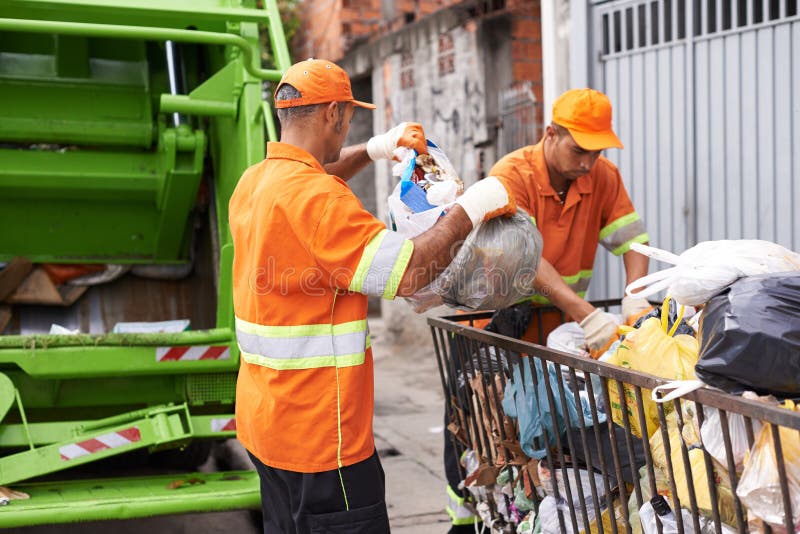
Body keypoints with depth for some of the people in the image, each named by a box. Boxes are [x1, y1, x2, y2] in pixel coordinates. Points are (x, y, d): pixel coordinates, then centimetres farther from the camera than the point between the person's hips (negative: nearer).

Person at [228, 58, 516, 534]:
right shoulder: (315, 197, -21)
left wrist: (375, 149, 28)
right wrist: (471, 208, -12)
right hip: (318, 428, -10)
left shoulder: (254, 182, 8)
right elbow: (407, 273, -24)